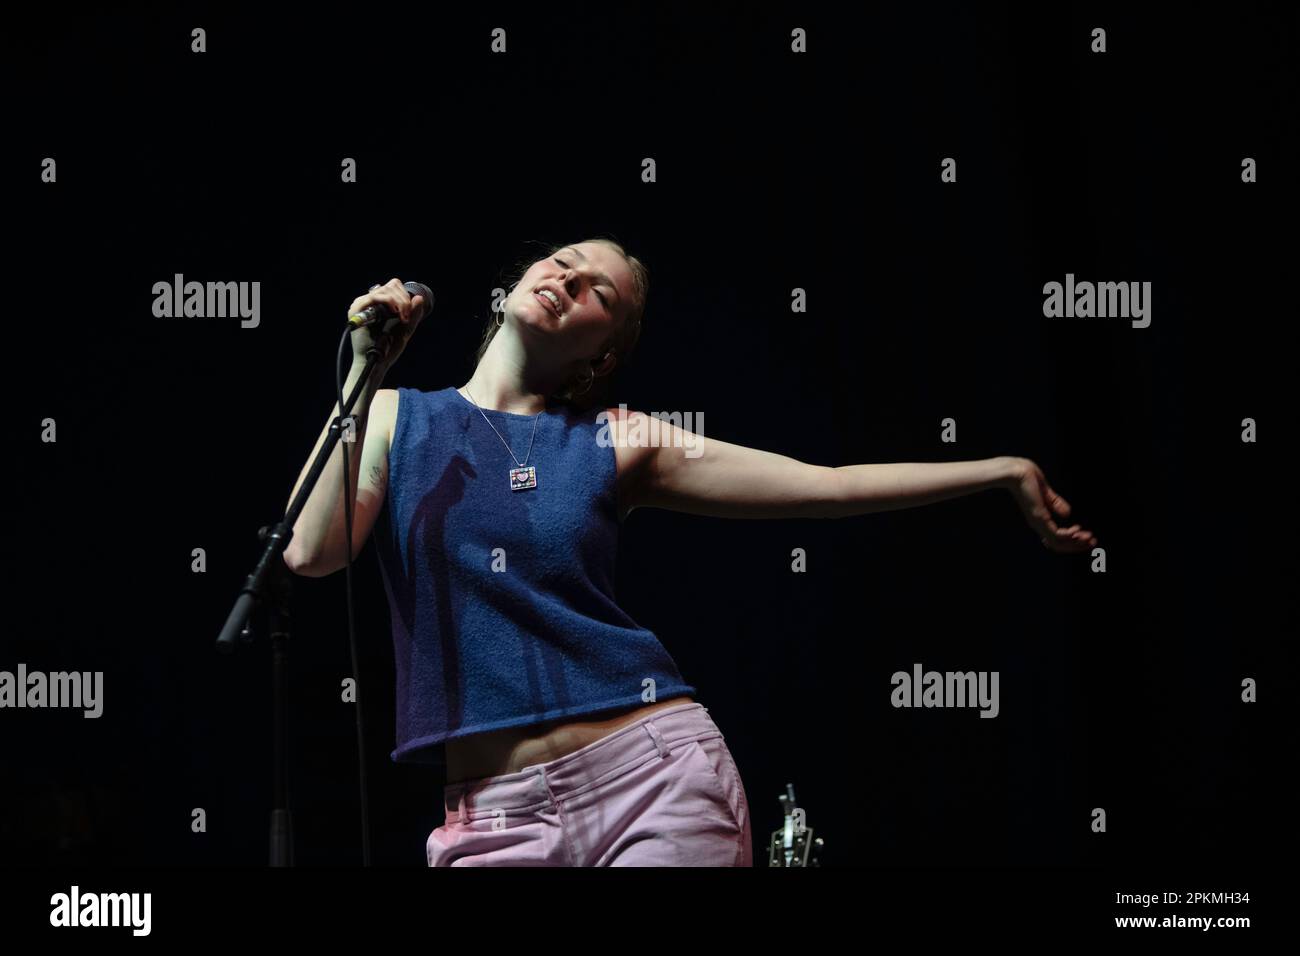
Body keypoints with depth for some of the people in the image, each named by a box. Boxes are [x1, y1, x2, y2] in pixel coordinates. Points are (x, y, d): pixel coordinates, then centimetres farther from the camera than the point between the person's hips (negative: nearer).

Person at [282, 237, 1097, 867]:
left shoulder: (615, 443, 9)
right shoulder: (396, 418, 11)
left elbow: (827, 485, 9)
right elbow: (310, 551, -5)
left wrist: (1002, 472, 7)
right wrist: (365, 371, -4)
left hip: (654, 771, 0)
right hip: (497, 809, 0)